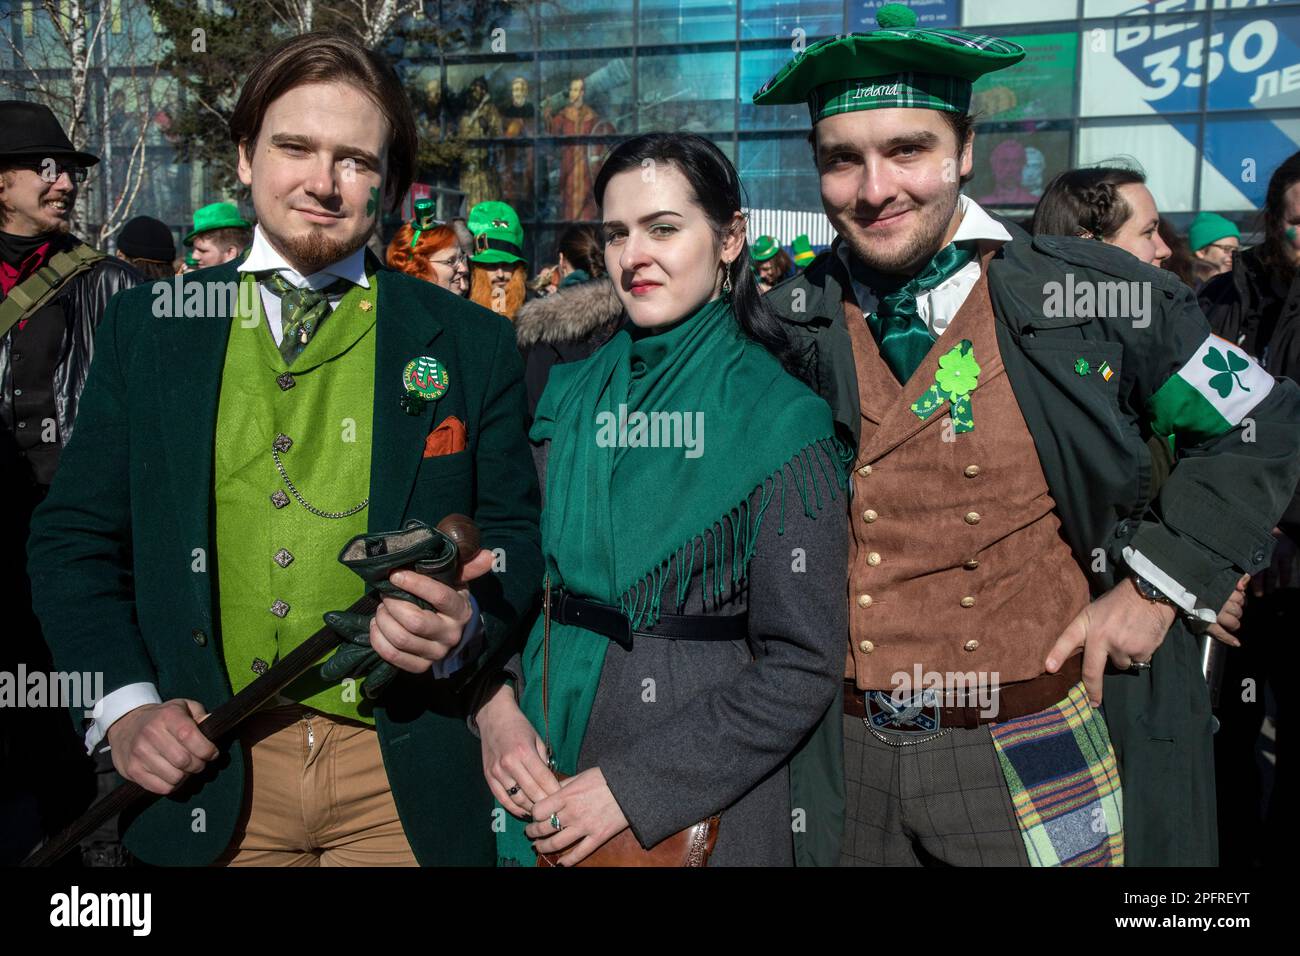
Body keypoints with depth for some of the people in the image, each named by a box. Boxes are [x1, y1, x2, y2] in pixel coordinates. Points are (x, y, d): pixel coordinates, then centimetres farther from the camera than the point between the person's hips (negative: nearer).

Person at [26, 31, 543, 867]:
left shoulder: (470, 343, 0)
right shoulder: (149, 326, 4)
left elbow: (516, 538, 2)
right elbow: (75, 537, 6)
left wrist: (469, 627, -18)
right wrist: (125, 704, -6)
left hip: (405, 778, -1)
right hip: (209, 776, 1)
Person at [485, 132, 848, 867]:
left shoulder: (778, 422, -11)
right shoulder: (569, 394, 1)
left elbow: (802, 668, -14)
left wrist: (633, 786, -17)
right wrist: (495, 707, -13)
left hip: (704, 811, -4)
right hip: (547, 776, 4)